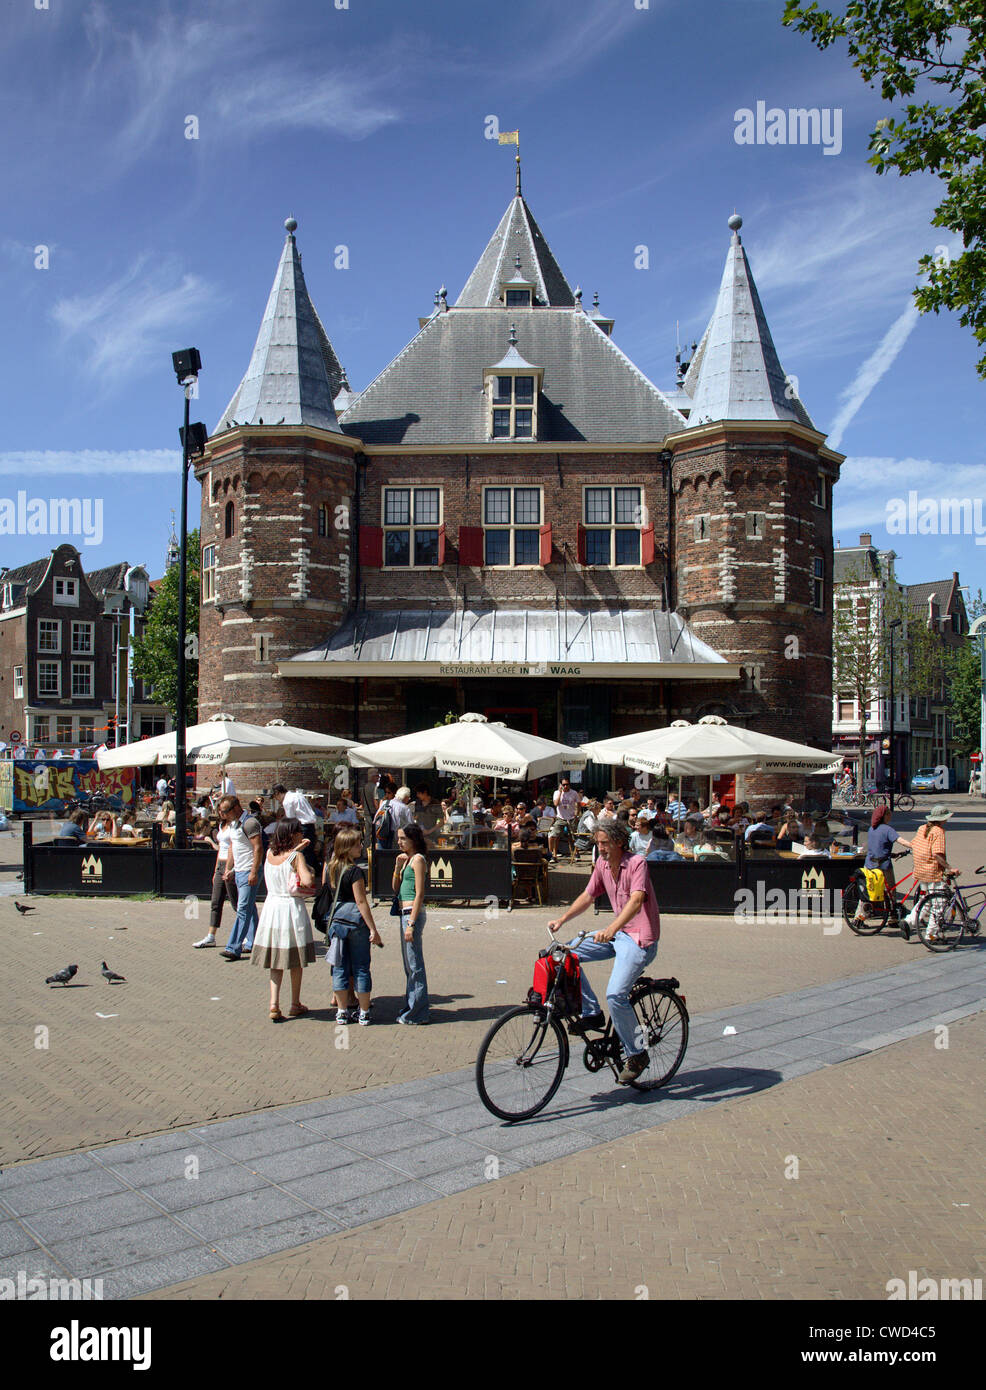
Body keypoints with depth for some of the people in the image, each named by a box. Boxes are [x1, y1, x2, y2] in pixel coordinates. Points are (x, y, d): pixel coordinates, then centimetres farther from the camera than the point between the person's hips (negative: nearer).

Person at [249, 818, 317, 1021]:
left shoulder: (270, 853, 2)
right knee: (296, 961, 10)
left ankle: (274, 1003, 0)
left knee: (276, 961, 12)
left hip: (272, 906, 4)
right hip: (292, 907, -4)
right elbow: (307, 880, -25)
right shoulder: (297, 856, -13)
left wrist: (296, 848, 21)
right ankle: (295, 1004, 19)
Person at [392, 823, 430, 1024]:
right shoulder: (406, 859, 16)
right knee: (409, 964, 16)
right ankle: (410, 1007, 25)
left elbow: (419, 894, -16)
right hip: (405, 913, 10)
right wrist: (398, 866, 2)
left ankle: (416, 1013, 1)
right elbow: (396, 888, 16)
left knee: (414, 964, -5)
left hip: (413, 913, -10)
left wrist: (411, 924, -20)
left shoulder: (418, 859, -11)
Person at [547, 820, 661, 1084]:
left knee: (615, 995, -21)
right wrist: (562, 919, 2)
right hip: (616, 932, 8)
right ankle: (591, 1013, 9)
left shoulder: (637, 863, -17)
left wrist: (612, 929, -46)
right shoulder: (602, 863, 6)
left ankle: (636, 1054, -1)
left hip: (640, 938, -8)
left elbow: (636, 900, -32)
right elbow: (587, 896, 14)